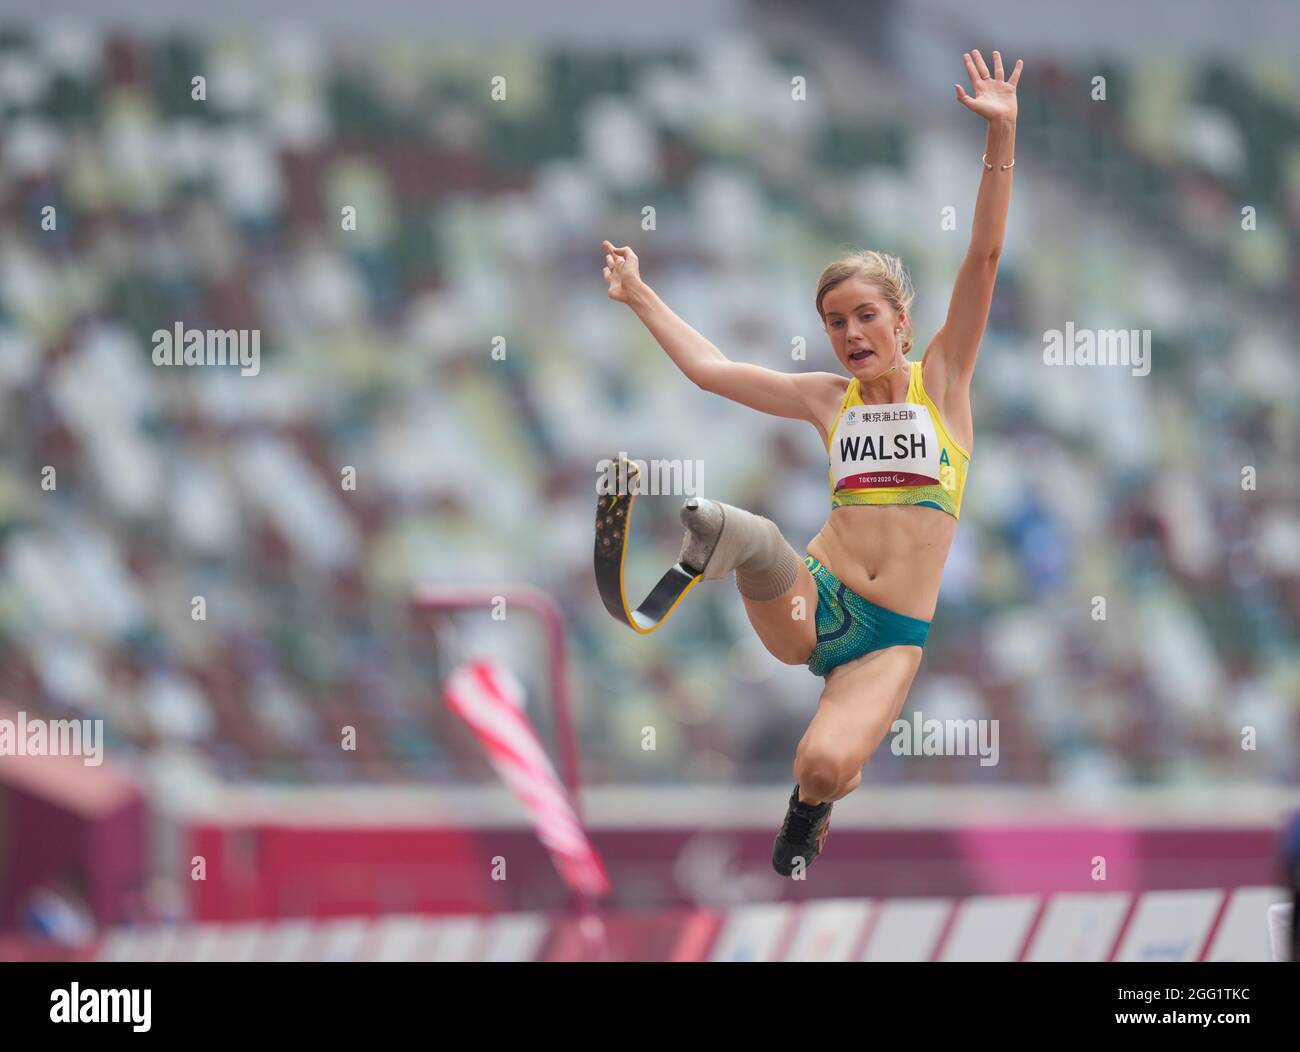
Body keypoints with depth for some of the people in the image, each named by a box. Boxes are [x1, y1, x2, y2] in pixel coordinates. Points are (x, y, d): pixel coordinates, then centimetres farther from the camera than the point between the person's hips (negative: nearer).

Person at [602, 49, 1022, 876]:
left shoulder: (941, 380, 6)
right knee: (756, 535, -39)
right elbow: (708, 368, 23)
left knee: (826, 768, -19)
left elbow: (984, 259, -4)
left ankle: (811, 807, 12)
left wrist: (1002, 139, -13)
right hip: (813, 608, 0)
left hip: (892, 638, 0)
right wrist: (640, 297, 29)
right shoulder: (828, 399, 14)